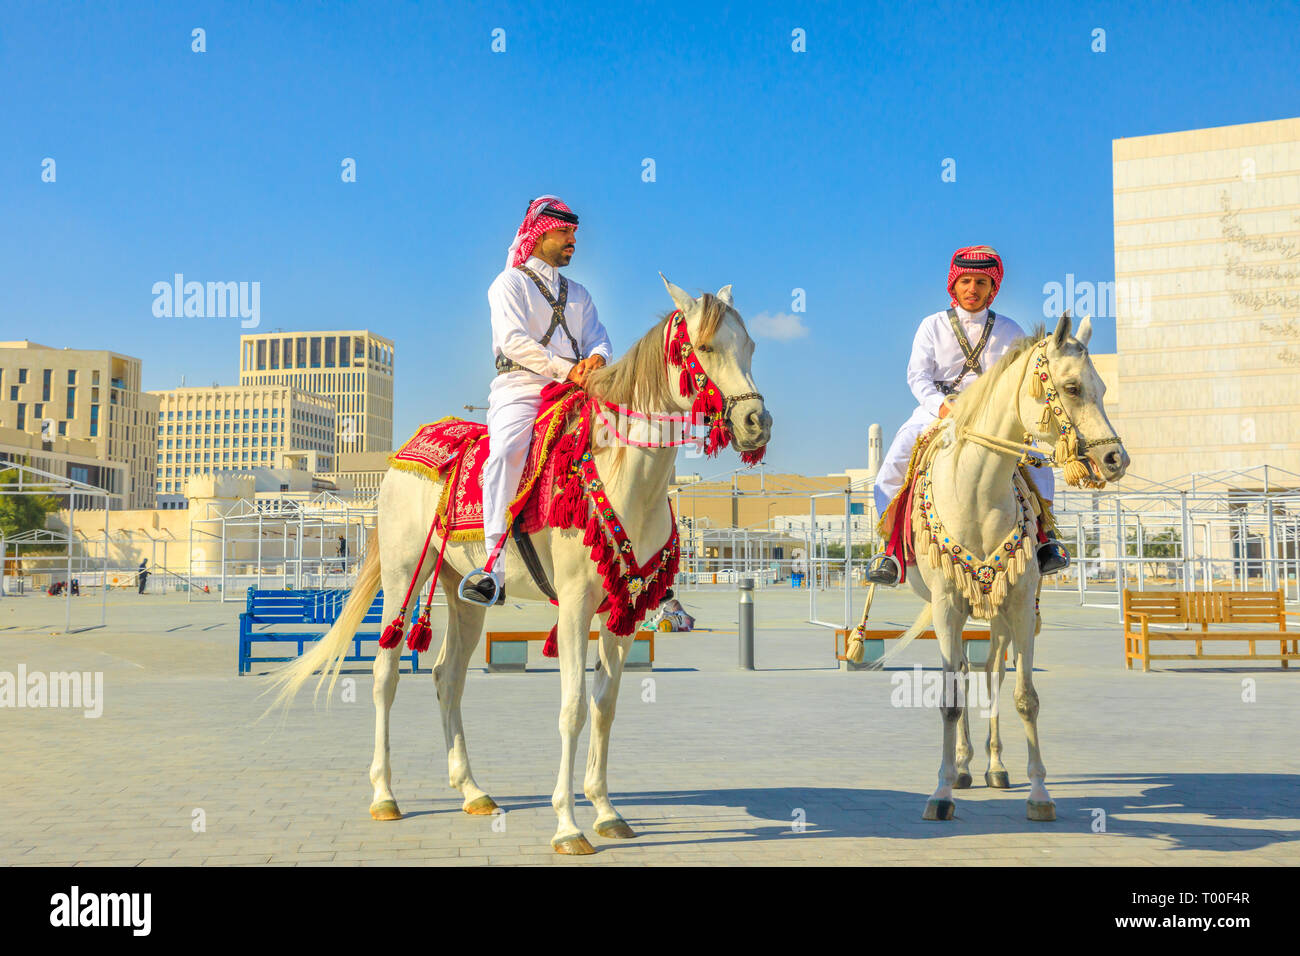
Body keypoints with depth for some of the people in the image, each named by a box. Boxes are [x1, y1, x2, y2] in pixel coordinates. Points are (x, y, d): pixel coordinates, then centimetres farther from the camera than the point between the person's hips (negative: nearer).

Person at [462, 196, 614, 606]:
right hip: (519, 389, -5)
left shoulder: (577, 293, 28)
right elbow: (513, 340, -7)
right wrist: (566, 369, -18)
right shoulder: (509, 283, 9)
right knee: (506, 452, -34)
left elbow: (598, 338, 15)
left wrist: (596, 358, -11)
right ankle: (495, 571, -38)